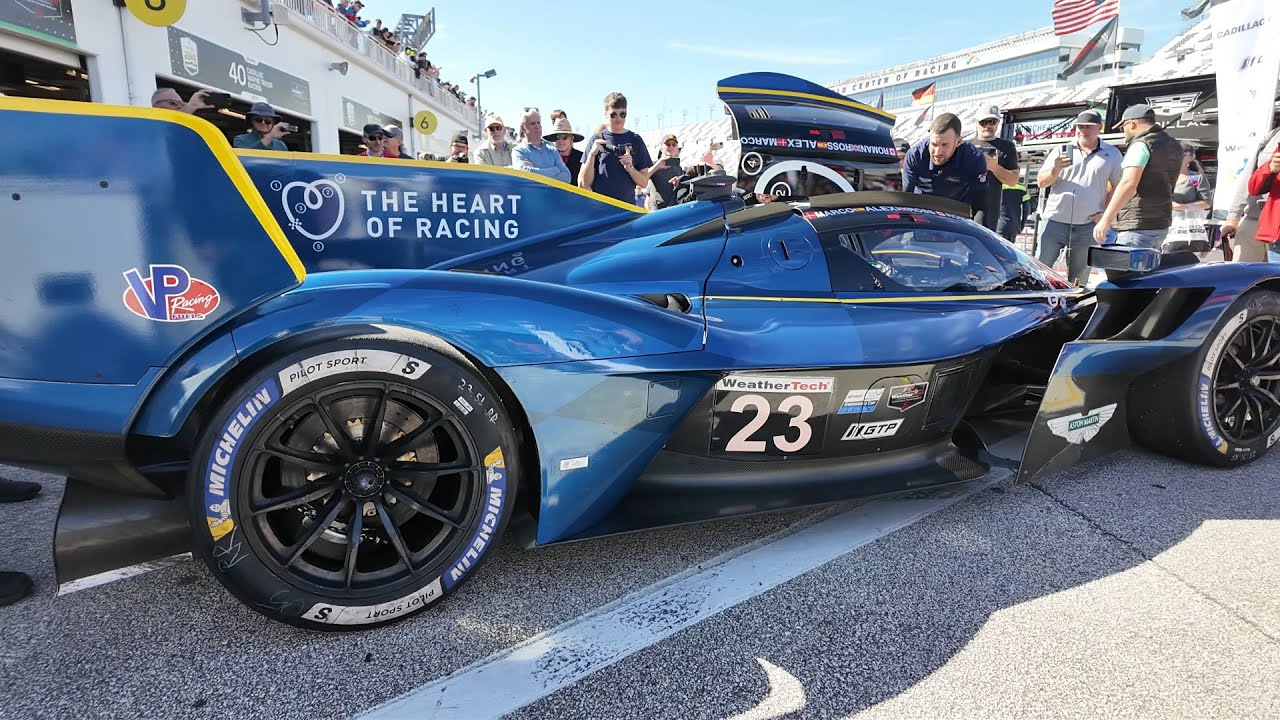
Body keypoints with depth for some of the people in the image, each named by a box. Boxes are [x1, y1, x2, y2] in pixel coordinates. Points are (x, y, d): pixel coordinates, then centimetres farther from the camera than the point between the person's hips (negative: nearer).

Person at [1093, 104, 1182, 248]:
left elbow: (1129, 184, -21)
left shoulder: (1141, 144, -10)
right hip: (1161, 225, 9)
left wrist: (1105, 220, -24)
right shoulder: (1174, 146, 20)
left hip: (1139, 226, -9)